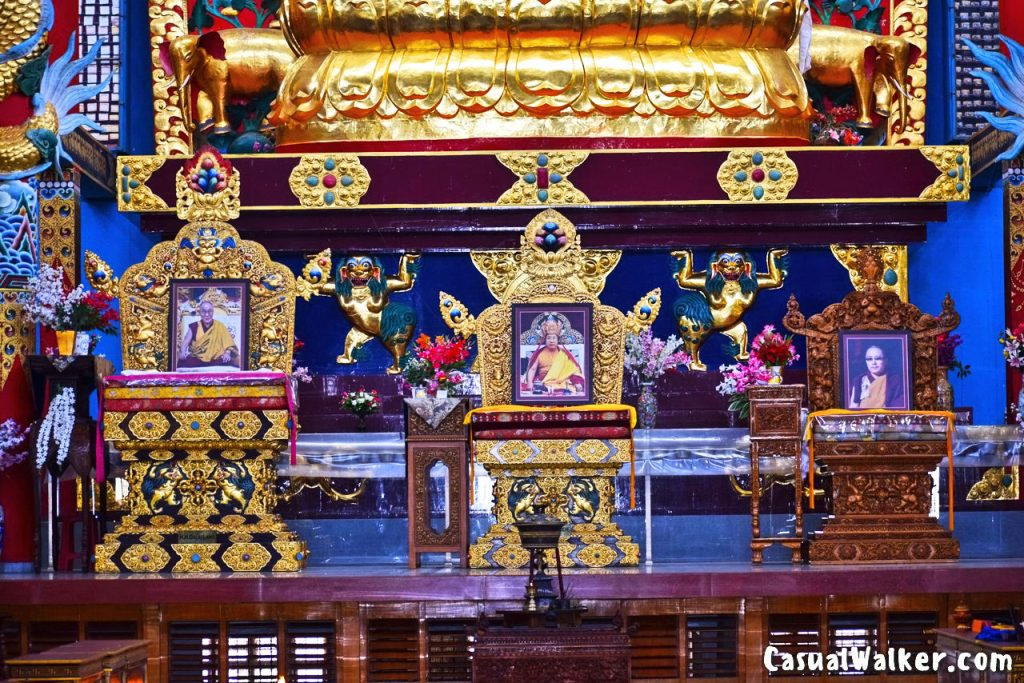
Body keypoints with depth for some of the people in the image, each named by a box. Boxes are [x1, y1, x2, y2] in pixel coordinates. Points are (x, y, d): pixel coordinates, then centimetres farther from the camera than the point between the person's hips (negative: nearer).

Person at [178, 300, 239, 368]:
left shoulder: (220, 327, 6)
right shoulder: (194, 327, 8)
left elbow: (228, 343, 0)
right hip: (196, 359, 2)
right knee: (184, 362, -31)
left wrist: (227, 353, -22)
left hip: (215, 360, -2)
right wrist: (183, 352, -17)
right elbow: (185, 344, 6)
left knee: (227, 363, -36)